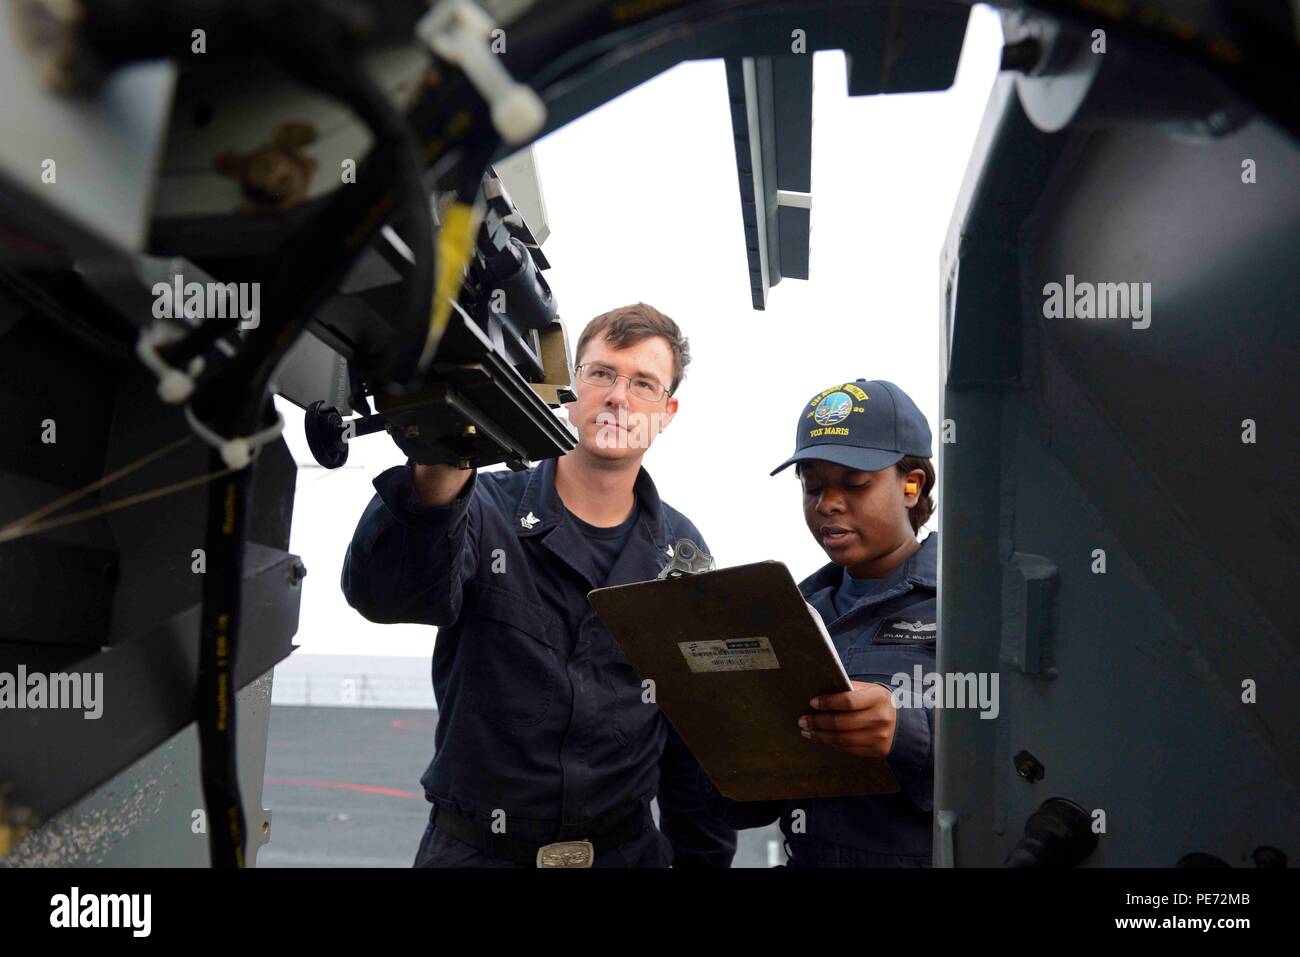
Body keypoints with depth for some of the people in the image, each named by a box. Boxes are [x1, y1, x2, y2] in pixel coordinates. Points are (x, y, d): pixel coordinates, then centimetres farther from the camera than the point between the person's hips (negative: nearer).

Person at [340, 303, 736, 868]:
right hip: (473, 848, -2)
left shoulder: (682, 552, 1)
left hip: (626, 852, 2)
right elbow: (384, 594, -29)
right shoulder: (487, 509, -8)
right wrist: (438, 473, -46)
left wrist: (703, 859, 4)